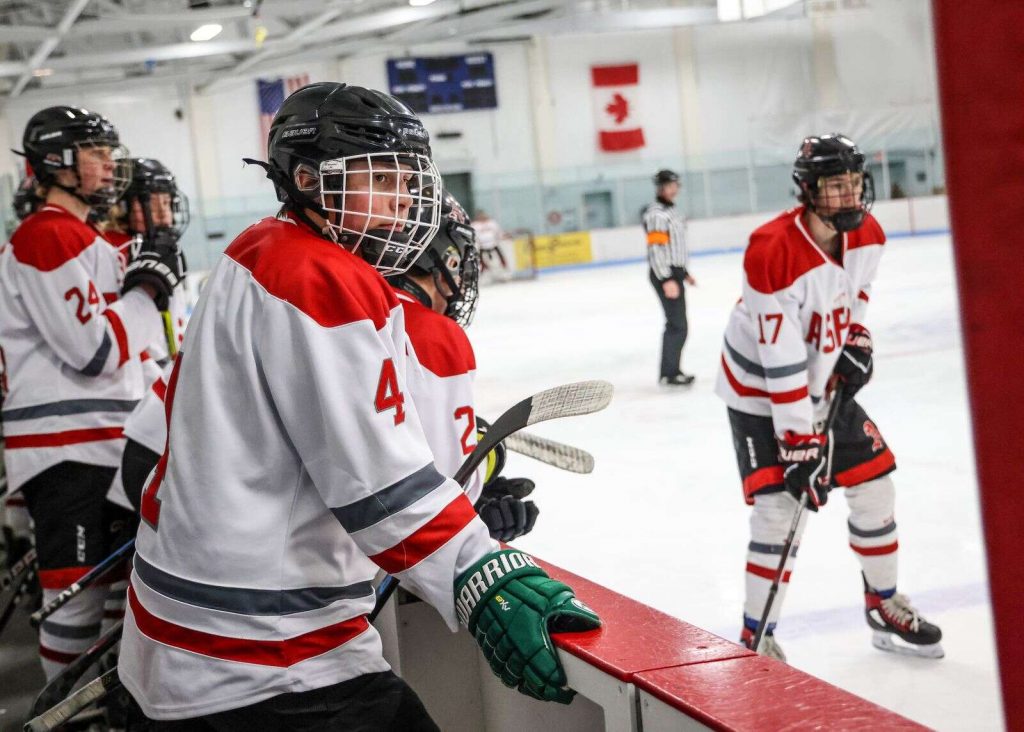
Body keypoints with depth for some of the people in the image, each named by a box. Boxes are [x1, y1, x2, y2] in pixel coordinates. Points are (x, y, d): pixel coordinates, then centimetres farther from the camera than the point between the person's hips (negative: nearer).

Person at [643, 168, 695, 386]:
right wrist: (666, 280, -27)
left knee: (677, 323, 13)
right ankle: (669, 373, -5)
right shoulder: (656, 214, -16)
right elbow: (656, 249, -22)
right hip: (665, 275, -10)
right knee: (677, 325, -10)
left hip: (674, 273, 10)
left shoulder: (671, 210, 16)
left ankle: (671, 370, 20)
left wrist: (684, 273, 24)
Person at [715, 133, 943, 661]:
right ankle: (756, 639, 2)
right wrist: (799, 445, -30)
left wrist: (857, 342, 0)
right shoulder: (774, 251, -32)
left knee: (875, 489, 8)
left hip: (825, 384, 7)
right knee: (777, 509, -13)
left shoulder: (866, 235, -9)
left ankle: (884, 606, 30)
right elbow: (780, 362, -31)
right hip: (760, 392, -7)